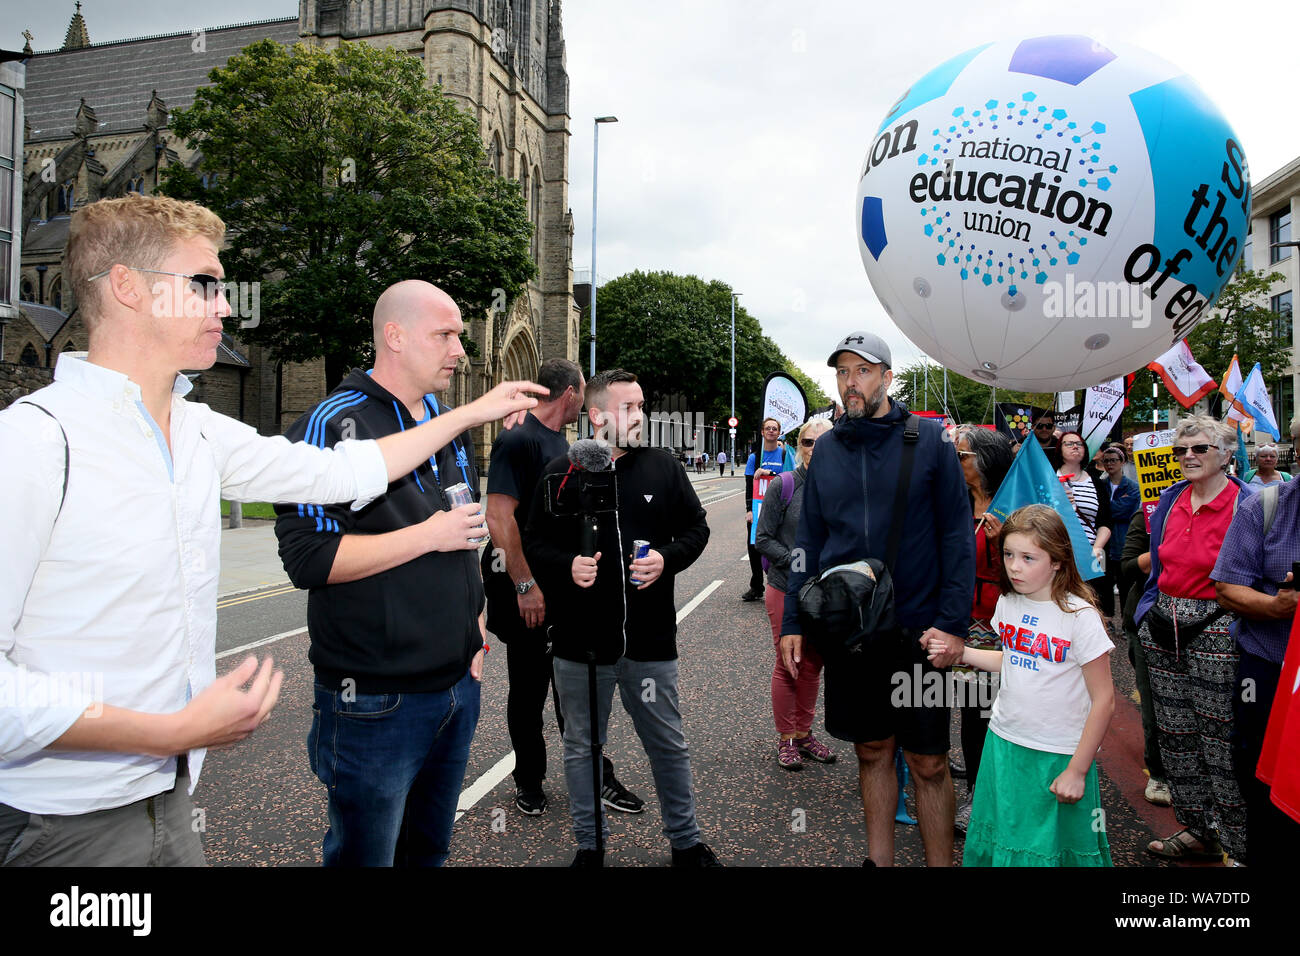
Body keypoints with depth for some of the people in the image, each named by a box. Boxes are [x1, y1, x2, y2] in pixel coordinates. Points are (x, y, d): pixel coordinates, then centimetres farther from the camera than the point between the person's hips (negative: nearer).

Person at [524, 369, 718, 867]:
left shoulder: (660, 466, 2)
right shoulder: (562, 474, -1)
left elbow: (696, 527, 8)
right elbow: (535, 543, 4)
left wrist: (667, 559, -10)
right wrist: (566, 566, -15)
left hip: (651, 637, 1)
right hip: (581, 639, 0)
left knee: (669, 745, 14)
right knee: (581, 749, 14)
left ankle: (685, 840, 34)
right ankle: (589, 845, 33)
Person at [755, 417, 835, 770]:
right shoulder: (783, 486, -9)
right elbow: (763, 539, -9)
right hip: (786, 591, -3)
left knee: (813, 665, 14)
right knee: (788, 665, 6)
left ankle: (804, 733, 30)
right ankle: (786, 739, 21)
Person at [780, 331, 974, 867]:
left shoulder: (927, 440, -4)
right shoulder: (826, 450, 6)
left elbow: (957, 536, -4)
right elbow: (809, 540, 9)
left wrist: (953, 623, -12)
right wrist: (793, 622, 4)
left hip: (918, 630, -3)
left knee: (928, 763, 6)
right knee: (872, 752, 15)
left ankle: (940, 863, 25)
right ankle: (879, 859, 31)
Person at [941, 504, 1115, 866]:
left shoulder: (1080, 616, -17)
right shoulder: (1008, 604, 0)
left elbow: (1104, 701, -14)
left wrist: (1077, 771, -13)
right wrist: (959, 652, 5)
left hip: (1058, 755, -5)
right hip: (1003, 743, 5)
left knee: (1051, 848, 9)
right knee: (1000, 843, 14)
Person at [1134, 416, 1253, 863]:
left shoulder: (1246, 504, -8)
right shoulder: (1170, 500, 9)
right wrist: (1151, 610, 10)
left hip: (1216, 631, -6)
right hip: (1165, 627, 6)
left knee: (1221, 740, 0)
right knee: (1175, 733, 13)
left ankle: (1239, 843, 16)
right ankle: (1196, 830, 28)